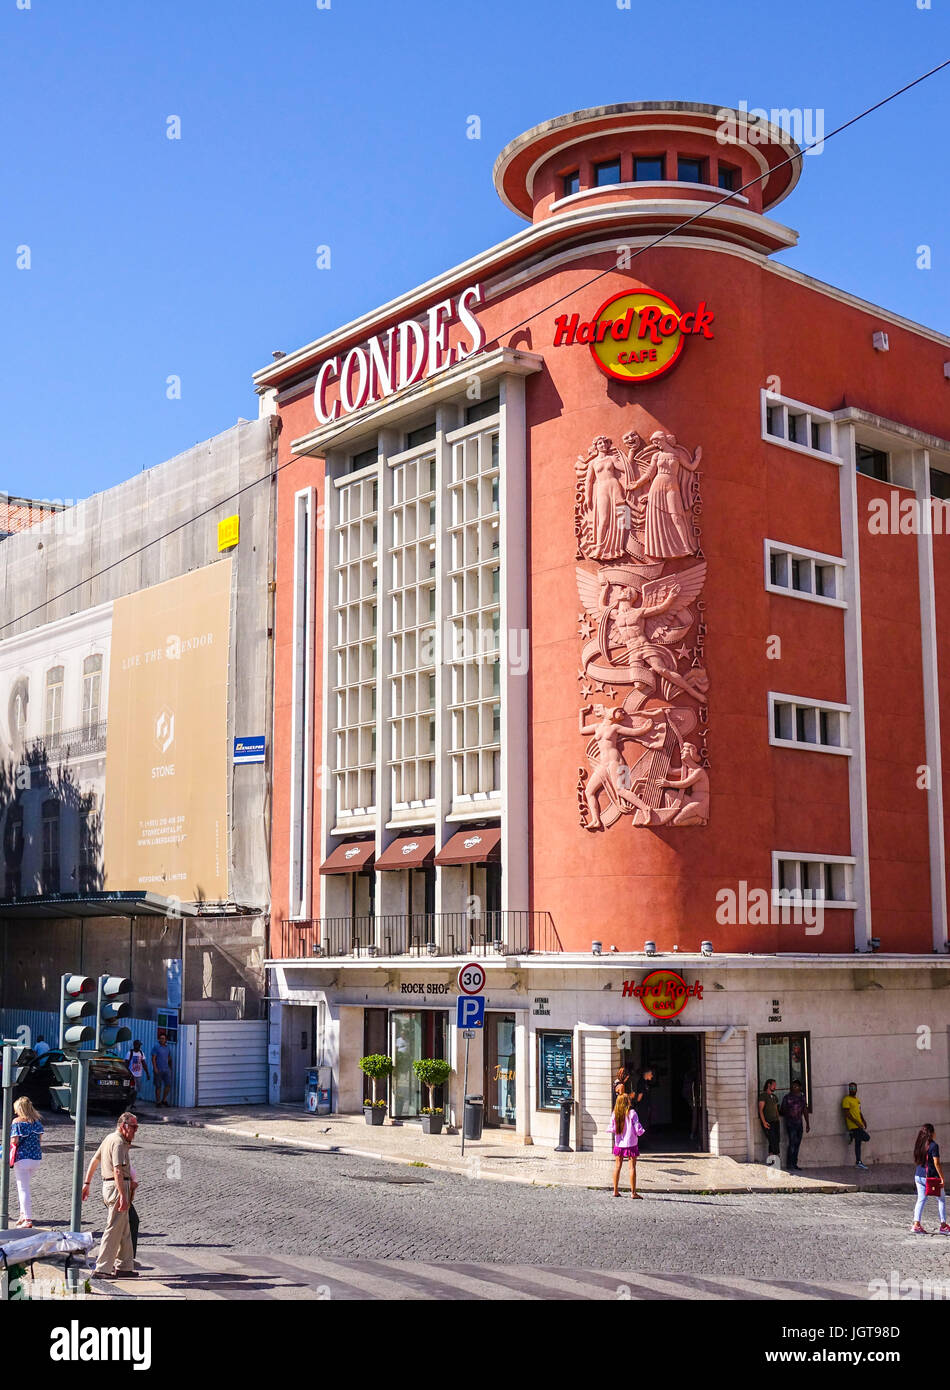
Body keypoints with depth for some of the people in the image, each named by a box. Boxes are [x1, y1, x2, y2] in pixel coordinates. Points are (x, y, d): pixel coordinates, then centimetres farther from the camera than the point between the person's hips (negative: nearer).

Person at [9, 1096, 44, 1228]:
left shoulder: (17, 1122, -9)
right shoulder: (37, 1120, 7)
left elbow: (14, 1140, -16)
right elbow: (39, 1137, 9)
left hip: (22, 1158, -6)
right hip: (36, 1157, 6)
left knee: (23, 1189, 0)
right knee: (24, 1186, 22)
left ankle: (28, 1219, -3)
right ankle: (23, 1214, 23)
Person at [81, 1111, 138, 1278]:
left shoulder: (109, 1138, 16)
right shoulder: (118, 1142, -15)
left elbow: (94, 1160, 23)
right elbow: (117, 1170, -24)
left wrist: (86, 1183, 26)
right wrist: (122, 1195, -27)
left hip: (108, 1185, 10)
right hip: (118, 1186, -10)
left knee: (124, 1230, 14)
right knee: (114, 1229, -6)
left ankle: (125, 1266, 18)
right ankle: (103, 1268, -4)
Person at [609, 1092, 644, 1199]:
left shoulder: (615, 1114, -2)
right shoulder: (631, 1113, -13)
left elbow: (612, 1129, 2)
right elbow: (637, 1128, -13)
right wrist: (640, 1131, 9)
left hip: (618, 1143, 4)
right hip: (631, 1143, -4)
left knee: (617, 1166, 12)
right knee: (632, 1167, 0)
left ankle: (615, 1191, 15)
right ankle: (633, 1192, -1)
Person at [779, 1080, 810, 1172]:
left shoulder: (802, 1097, 12)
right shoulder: (788, 1097, -2)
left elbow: (805, 1111, 16)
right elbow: (782, 1110, 3)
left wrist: (807, 1123, 15)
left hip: (799, 1123, 5)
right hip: (790, 1123, -5)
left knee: (797, 1143, 6)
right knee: (792, 1143, -13)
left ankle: (794, 1164, 12)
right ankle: (789, 1164, -12)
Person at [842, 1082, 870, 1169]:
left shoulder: (857, 1099, 19)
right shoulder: (846, 1100, -9)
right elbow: (847, 1114, -15)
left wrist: (863, 1120, 9)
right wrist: (856, 1122, -20)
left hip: (859, 1125, 8)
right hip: (853, 1126, -8)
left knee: (858, 1144, 8)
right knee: (866, 1137, -18)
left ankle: (858, 1163, 12)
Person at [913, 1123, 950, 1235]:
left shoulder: (919, 1145, 7)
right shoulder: (933, 1145, -13)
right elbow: (936, 1163, -15)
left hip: (918, 1176, 6)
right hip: (930, 1177, -6)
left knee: (921, 1200, 9)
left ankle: (916, 1225, 1)